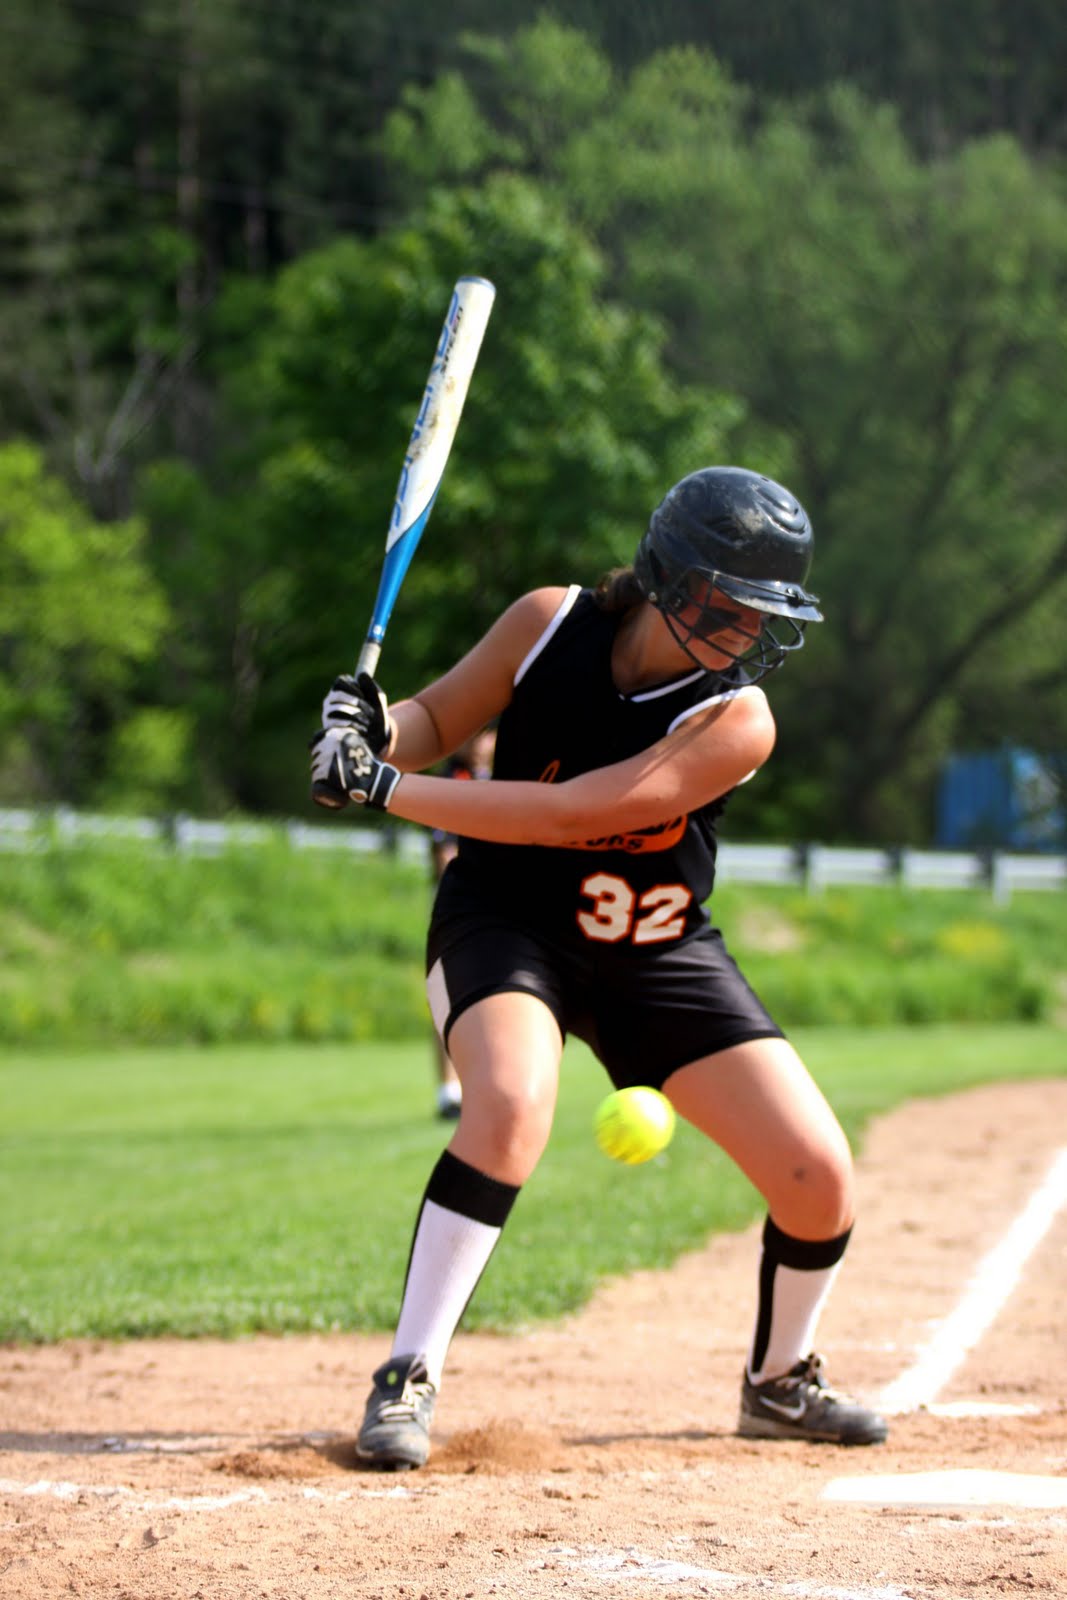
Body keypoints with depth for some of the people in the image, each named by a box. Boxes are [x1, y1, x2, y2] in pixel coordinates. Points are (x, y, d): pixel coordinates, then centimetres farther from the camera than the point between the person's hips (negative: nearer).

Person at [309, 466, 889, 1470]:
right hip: (505, 920, -1)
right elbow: (437, 721, 2)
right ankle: (406, 1381, -24)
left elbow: (564, 813, -29)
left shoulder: (736, 724, -20)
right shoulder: (551, 625, -13)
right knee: (511, 1104, -34)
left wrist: (384, 791, -31)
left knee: (818, 1178, -6)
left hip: (659, 953, 1)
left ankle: (780, 1383, 24)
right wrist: (374, 729, -23)